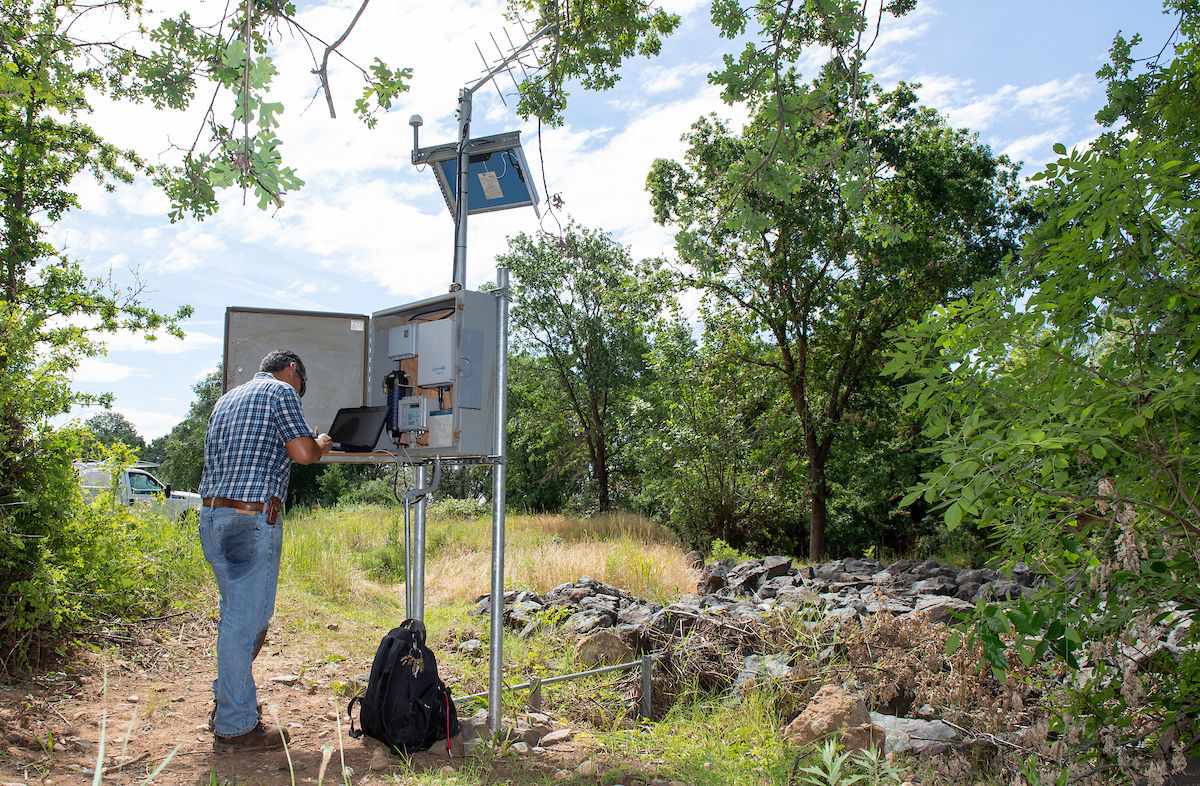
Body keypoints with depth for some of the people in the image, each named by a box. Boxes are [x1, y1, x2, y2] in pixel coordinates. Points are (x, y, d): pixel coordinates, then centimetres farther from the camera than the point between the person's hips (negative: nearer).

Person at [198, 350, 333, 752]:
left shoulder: (226, 399, 23)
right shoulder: (280, 391, -2)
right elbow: (302, 452, -13)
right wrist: (321, 445, 9)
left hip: (212, 516, 9)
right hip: (251, 521, -9)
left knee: (235, 614, 21)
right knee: (245, 621, -2)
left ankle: (227, 702, 31)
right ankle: (235, 727, 6)